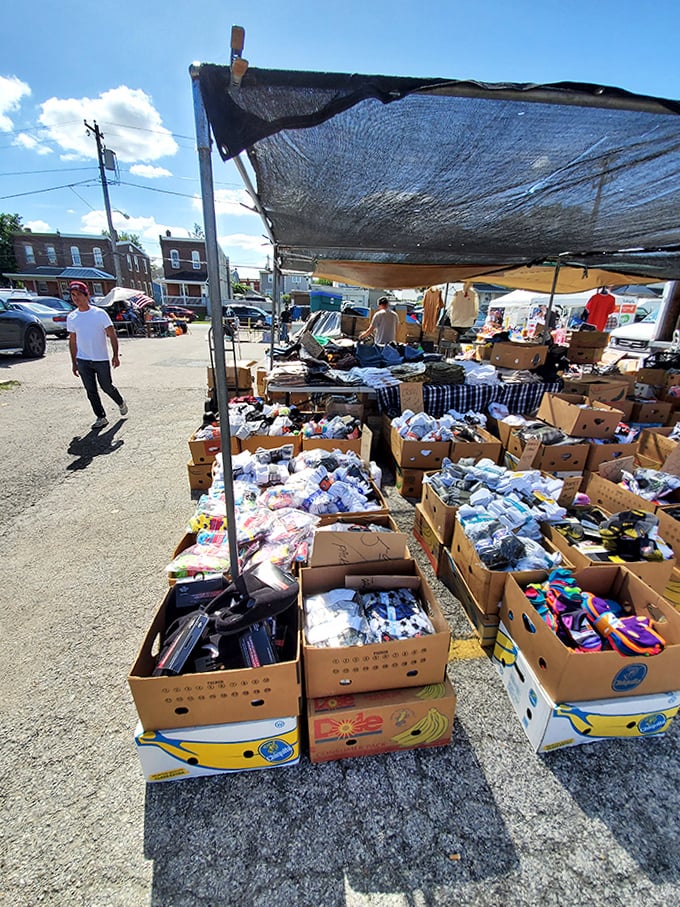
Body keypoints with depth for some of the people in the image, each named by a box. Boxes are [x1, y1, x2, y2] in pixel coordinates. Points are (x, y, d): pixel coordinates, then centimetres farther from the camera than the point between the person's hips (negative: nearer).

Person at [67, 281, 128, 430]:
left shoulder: (99, 313, -5)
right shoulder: (71, 317, 6)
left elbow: (112, 335, -5)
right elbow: (72, 341, 12)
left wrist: (115, 355, -13)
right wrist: (74, 362, 11)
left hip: (101, 359, -3)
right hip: (83, 361, 4)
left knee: (107, 387, 6)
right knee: (91, 391, 3)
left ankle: (121, 403, 35)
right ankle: (101, 417, 12)